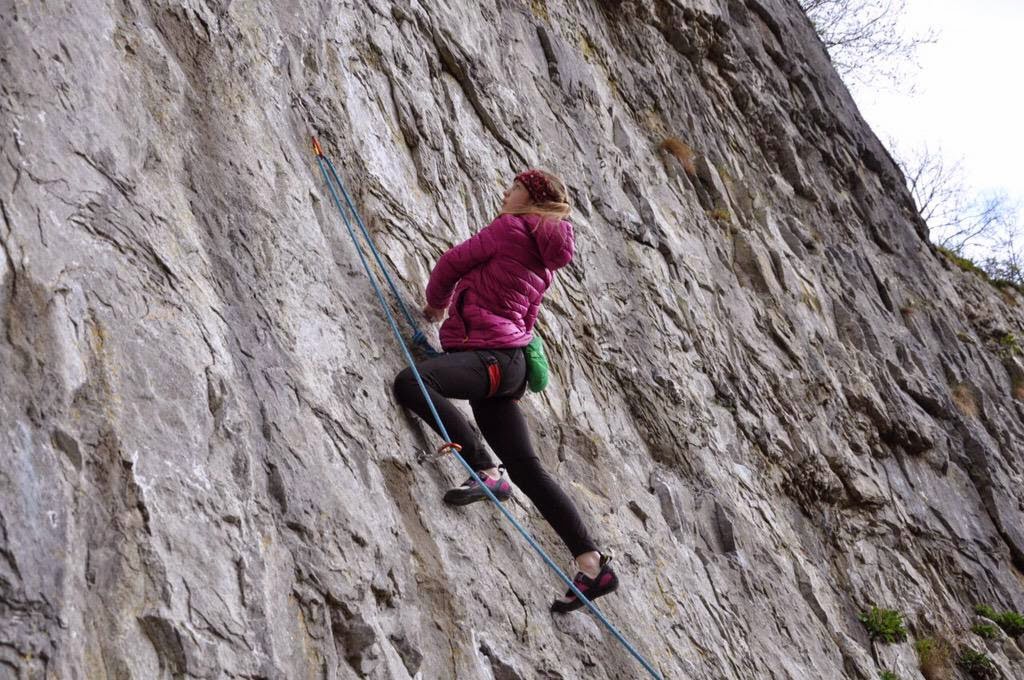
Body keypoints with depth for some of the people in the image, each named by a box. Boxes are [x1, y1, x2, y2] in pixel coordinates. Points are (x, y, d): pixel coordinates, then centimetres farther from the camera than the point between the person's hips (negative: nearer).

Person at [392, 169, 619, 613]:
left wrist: (436, 302, 22)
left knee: (409, 383, -29)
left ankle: (485, 471, -28)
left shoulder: (512, 228, -2)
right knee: (525, 466, 6)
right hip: (511, 359, 10)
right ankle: (593, 566, 3)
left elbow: (454, 262, 4)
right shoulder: (543, 264, 23)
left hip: (490, 358, -10)